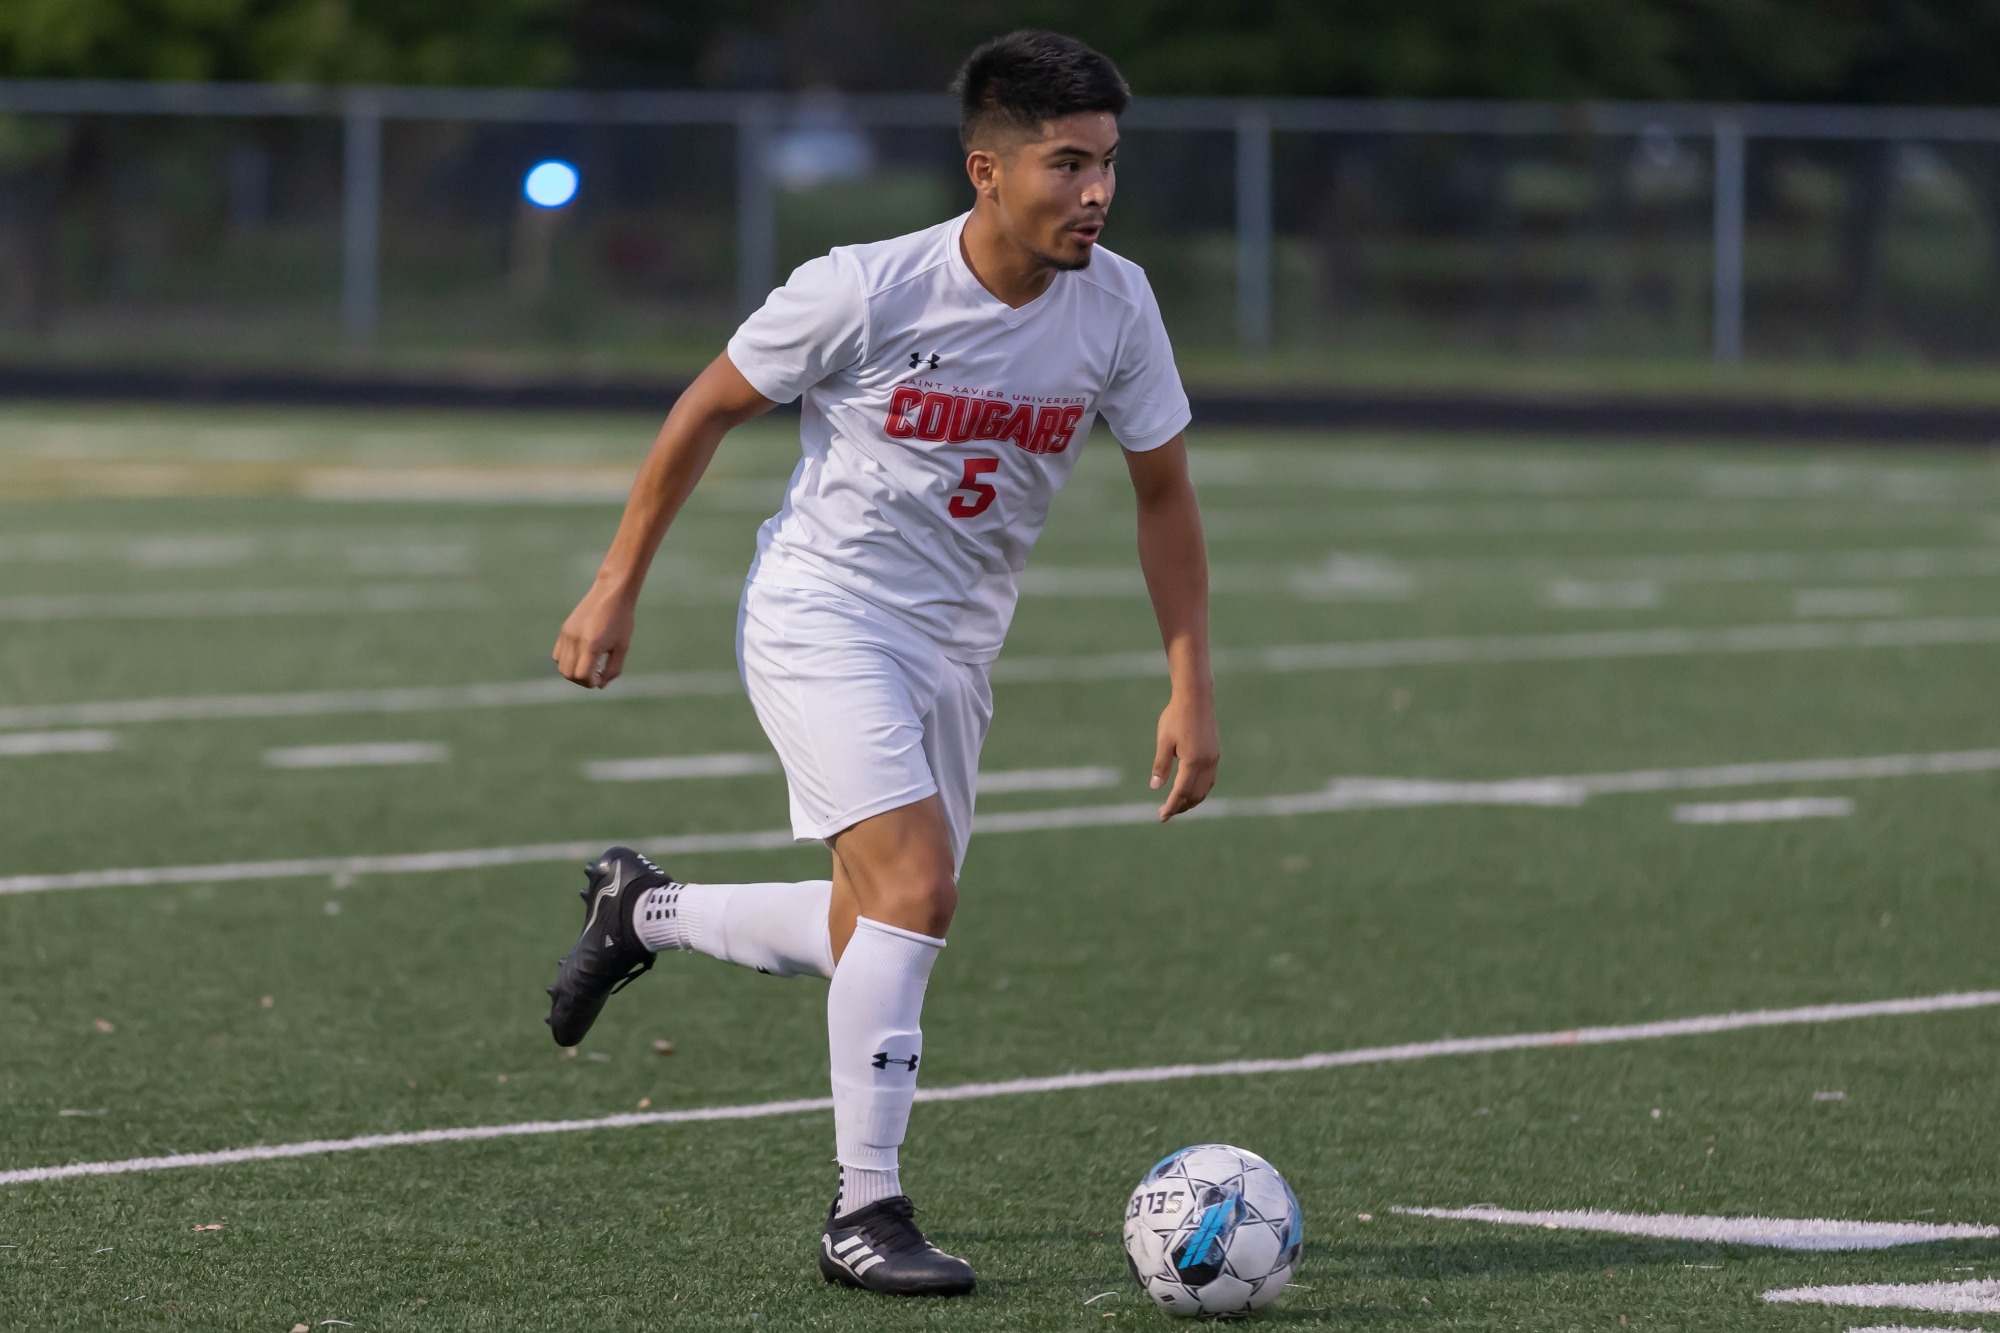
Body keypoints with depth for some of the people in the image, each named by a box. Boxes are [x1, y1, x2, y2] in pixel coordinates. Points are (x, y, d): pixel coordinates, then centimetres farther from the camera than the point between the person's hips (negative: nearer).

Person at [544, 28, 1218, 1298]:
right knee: (917, 884, -22)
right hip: (821, 618, -6)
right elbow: (708, 409, -5)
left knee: (875, 938, 11)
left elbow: (1164, 491, 4)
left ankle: (642, 910, 38)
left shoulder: (1115, 304, -8)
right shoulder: (863, 290, -20)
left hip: (953, 654, 6)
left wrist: (1193, 689, 0)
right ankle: (865, 1215, -13)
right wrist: (618, 586, -1)